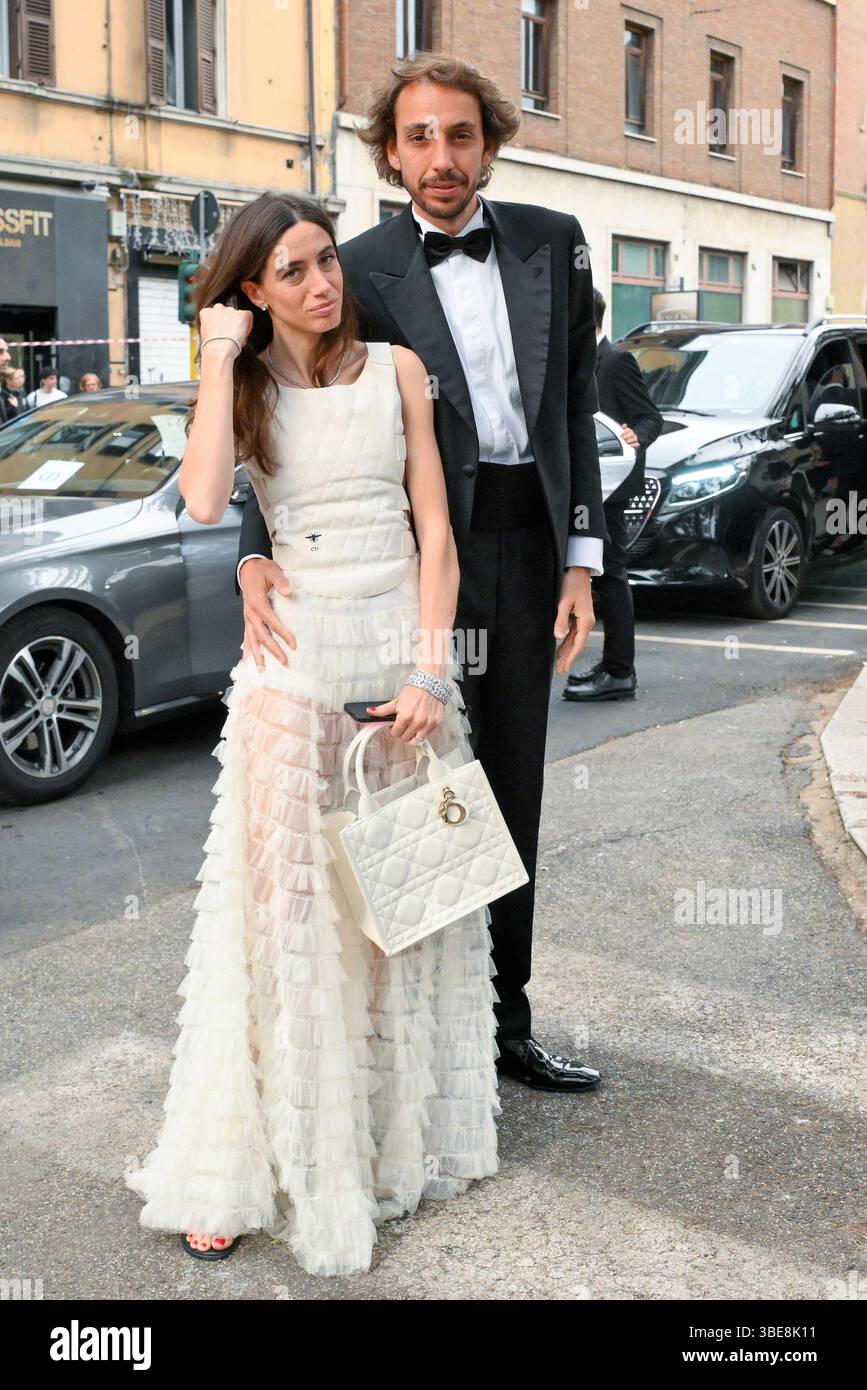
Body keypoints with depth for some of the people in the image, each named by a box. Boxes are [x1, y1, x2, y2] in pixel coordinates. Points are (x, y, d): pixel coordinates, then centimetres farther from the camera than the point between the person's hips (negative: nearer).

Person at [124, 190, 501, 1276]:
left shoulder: (395, 369, 7)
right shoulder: (246, 387, 5)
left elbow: (435, 528, 2)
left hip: (400, 649, 1)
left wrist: (430, 668, -8)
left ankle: (396, 1135, 24)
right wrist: (222, 360, -9)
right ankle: (249, 1165, 10)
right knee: (284, 904, 0)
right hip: (293, 657, -1)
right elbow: (203, 501, -16)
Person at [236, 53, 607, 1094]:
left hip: (529, 549, 4)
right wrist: (257, 555, -21)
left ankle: (504, 1026, 28)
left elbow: (577, 410, 8)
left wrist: (580, 560, 3)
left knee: (513, 800, 13)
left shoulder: (553, 245, 6)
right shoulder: (360, 272, -5)